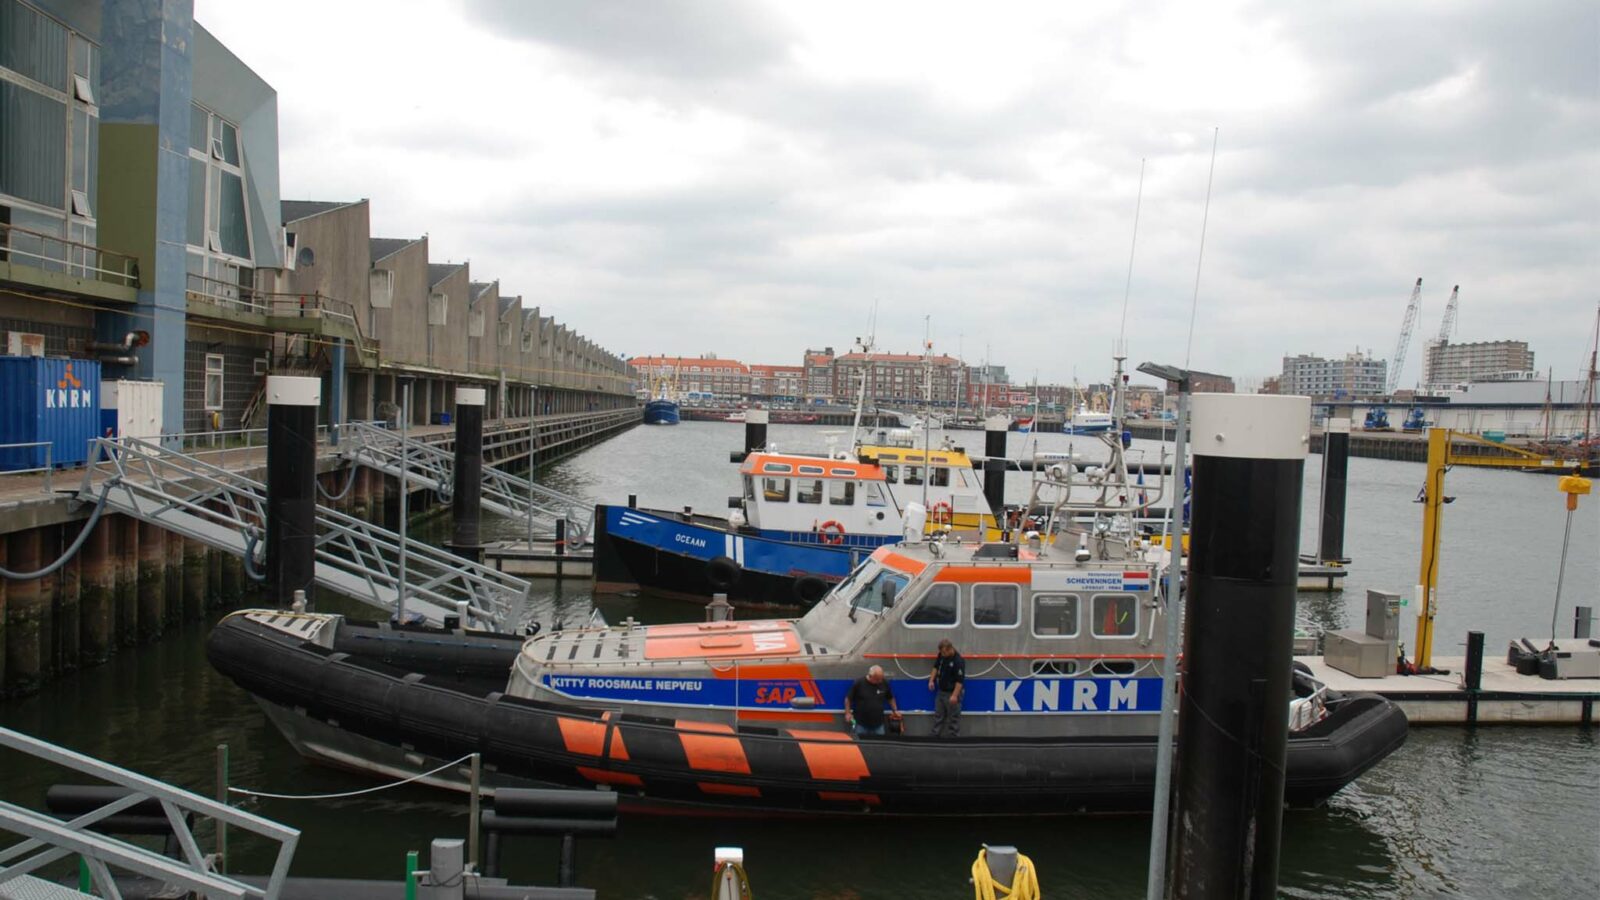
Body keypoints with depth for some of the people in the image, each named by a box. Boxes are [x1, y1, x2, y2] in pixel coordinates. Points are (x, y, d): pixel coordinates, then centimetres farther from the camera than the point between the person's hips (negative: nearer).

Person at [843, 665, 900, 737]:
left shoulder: (885, 683, -2)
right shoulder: (858, 683, -10)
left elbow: (890, 698, 15)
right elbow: (848, 698, 0)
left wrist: (895, 711, 9)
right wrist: (848, 713, -5)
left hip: (878, 725, 2)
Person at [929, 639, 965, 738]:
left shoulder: (958, 661, -23)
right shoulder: (941, 655, 0)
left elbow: (960, 680, -25)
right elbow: (936, 667, 16)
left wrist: (955, 695, -29)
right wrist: (931, 680, 3)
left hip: (952, 693, -8)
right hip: (941, 691, 8)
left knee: (953, 718, 2)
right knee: (938, 716, 13)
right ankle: (935, 736, 21)